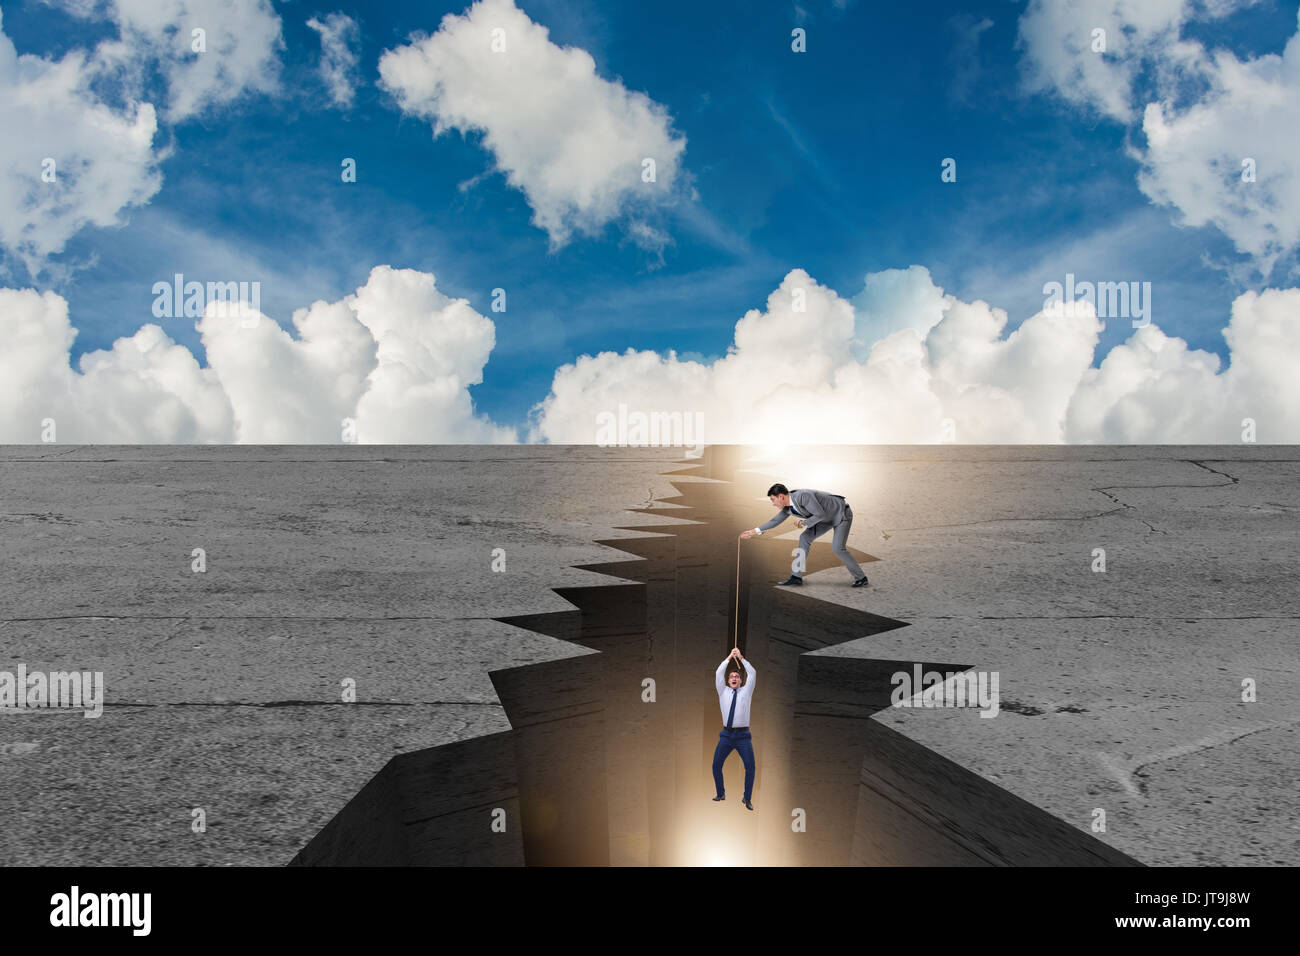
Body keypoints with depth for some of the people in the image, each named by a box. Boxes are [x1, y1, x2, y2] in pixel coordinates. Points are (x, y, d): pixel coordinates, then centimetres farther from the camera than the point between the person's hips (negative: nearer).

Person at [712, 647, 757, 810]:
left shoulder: (746, 691, 8)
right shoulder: (723, 692, 10)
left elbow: (752, 674, -1)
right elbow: (718, 673, 2)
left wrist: (741, 657, 0)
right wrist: (729, 657, 1)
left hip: (743, 735, -1)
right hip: (726, 734, 1)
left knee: (750, 766, -7)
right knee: (716, 765, 0)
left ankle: (747, 798, 5)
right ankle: (721, 794, 17)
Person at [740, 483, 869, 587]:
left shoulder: (803, 496, -33)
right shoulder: (788, 507, -4)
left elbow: (821, 514, -30)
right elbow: (775, 520, 8)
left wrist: (805, 523, -16)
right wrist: (755, 531, 6)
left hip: (842, 513, -9)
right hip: (828, 518, 9)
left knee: (837, 548, -18)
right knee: (805, 538, -2)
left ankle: (860, 577, 0)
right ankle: (796, 577, 0)